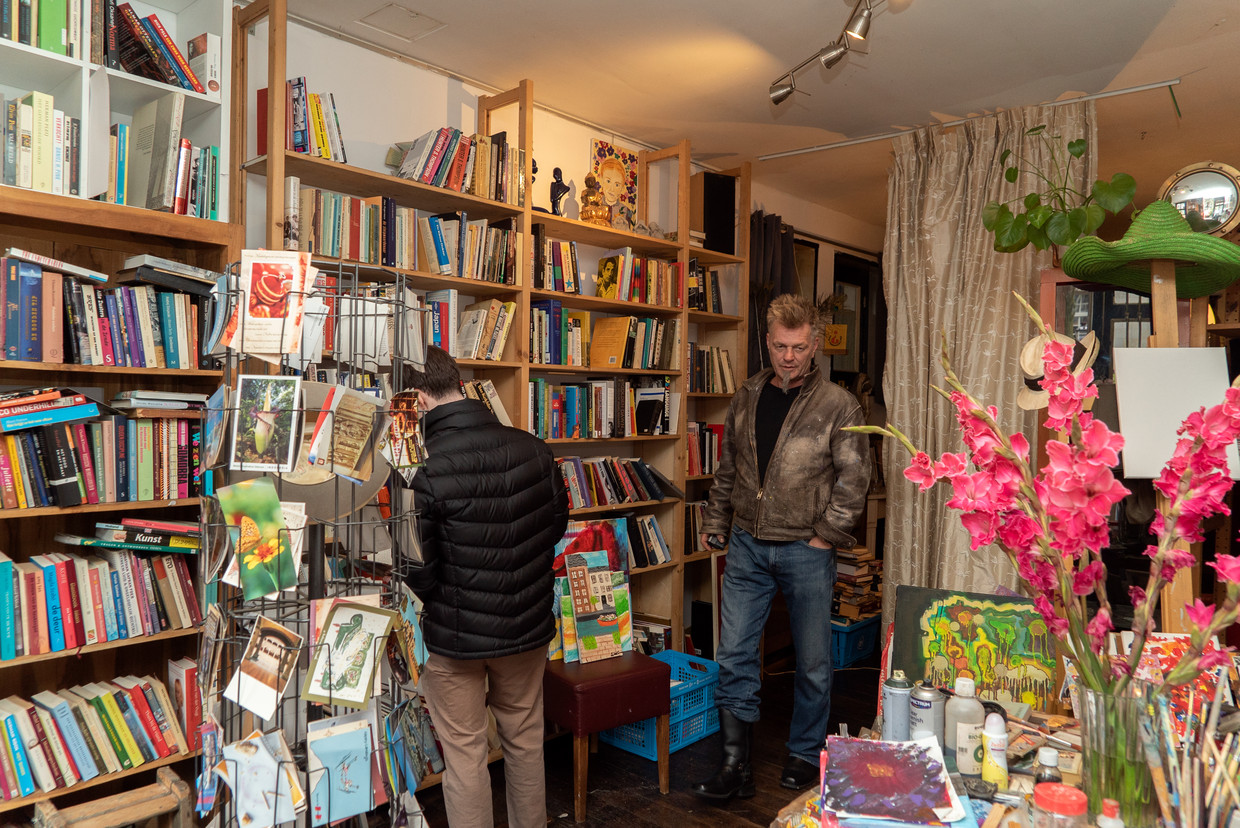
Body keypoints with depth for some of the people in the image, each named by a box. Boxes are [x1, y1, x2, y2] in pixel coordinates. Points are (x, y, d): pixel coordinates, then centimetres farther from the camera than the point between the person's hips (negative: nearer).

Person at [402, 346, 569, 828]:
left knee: (464, 752, 13)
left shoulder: (423, 469, -22)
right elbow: (558, 522, 4)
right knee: (525, 740, 22)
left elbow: (418, 571, -16)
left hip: (456, 634, -4)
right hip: (528, 625, 5)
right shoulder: (532, 449, -9)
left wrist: (435, 600, 5)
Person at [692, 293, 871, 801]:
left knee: (812, 660, 11)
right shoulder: (746, 398, 7)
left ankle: (806, 754, 32)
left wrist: (827, 534, -9)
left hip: (806, 550, -3)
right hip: (747, 545, 4)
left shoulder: (837, 406, -6)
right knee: (734, 655, 4)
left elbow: (854, 478, -6)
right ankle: (736, 765, 16)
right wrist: (715, 521, 12)